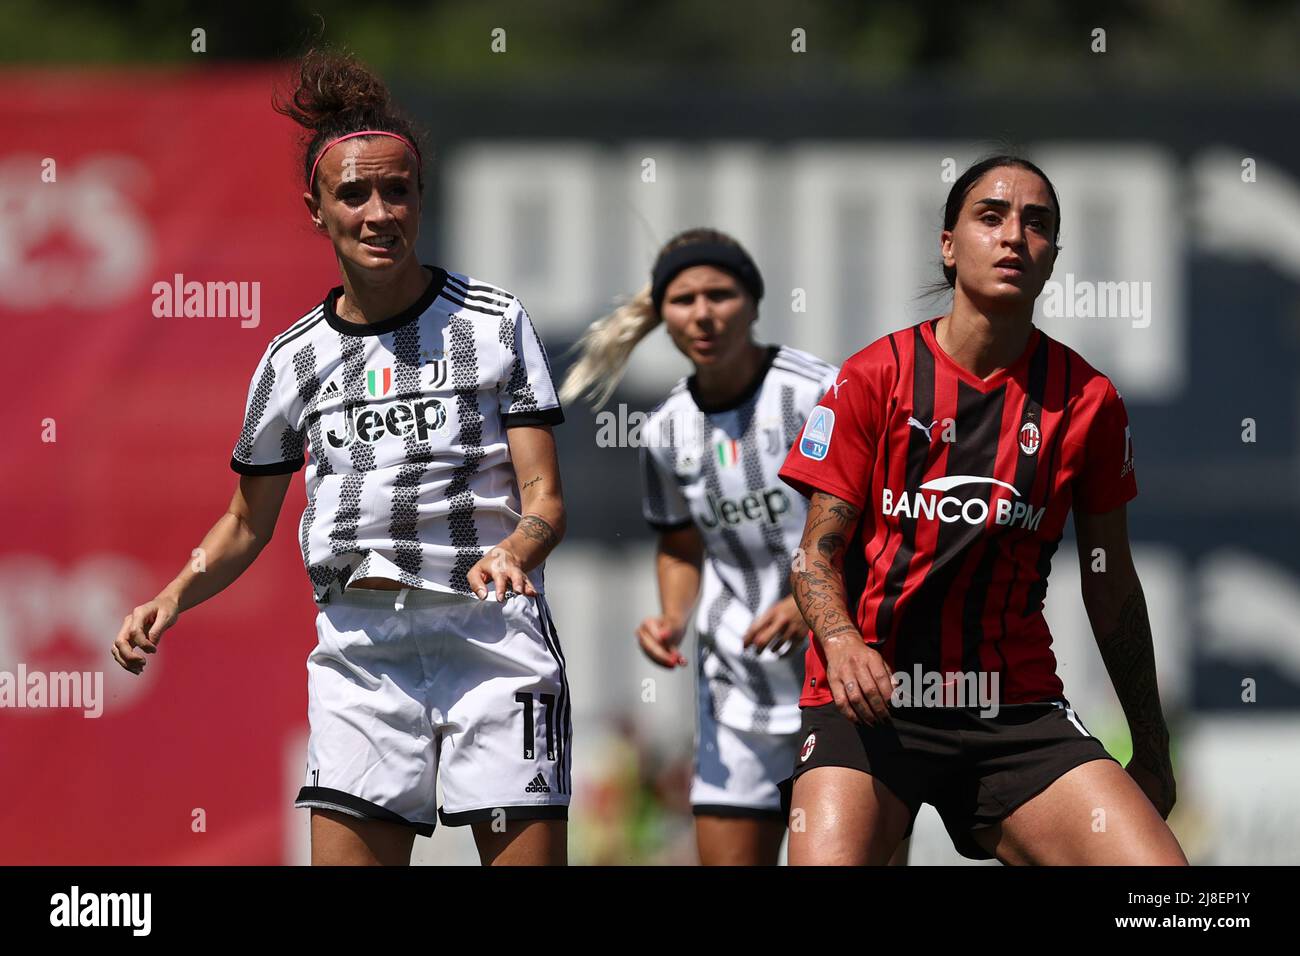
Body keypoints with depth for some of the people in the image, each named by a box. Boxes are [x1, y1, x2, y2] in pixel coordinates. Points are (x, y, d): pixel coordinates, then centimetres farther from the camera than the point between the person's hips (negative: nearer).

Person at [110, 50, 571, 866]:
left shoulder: (495, 323, 3)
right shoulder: (294, 359, 11)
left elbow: (545, 500, -1)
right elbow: (248, 525, 21)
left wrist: (513, 552, -23)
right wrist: (170, 600, 4)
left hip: (493, 639, -2)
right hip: (359, 642, 2)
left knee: (528, 853, -9)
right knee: (346, 852, -7)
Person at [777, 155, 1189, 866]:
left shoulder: (1087, 402, 5)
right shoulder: (874, 377, 1)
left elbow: (1112, 587, 14)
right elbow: (819, 547, 2)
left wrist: (1151, 748, 16)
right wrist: (840, 640, -20)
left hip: (1017, 709, 1)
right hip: (869, 700, -1)